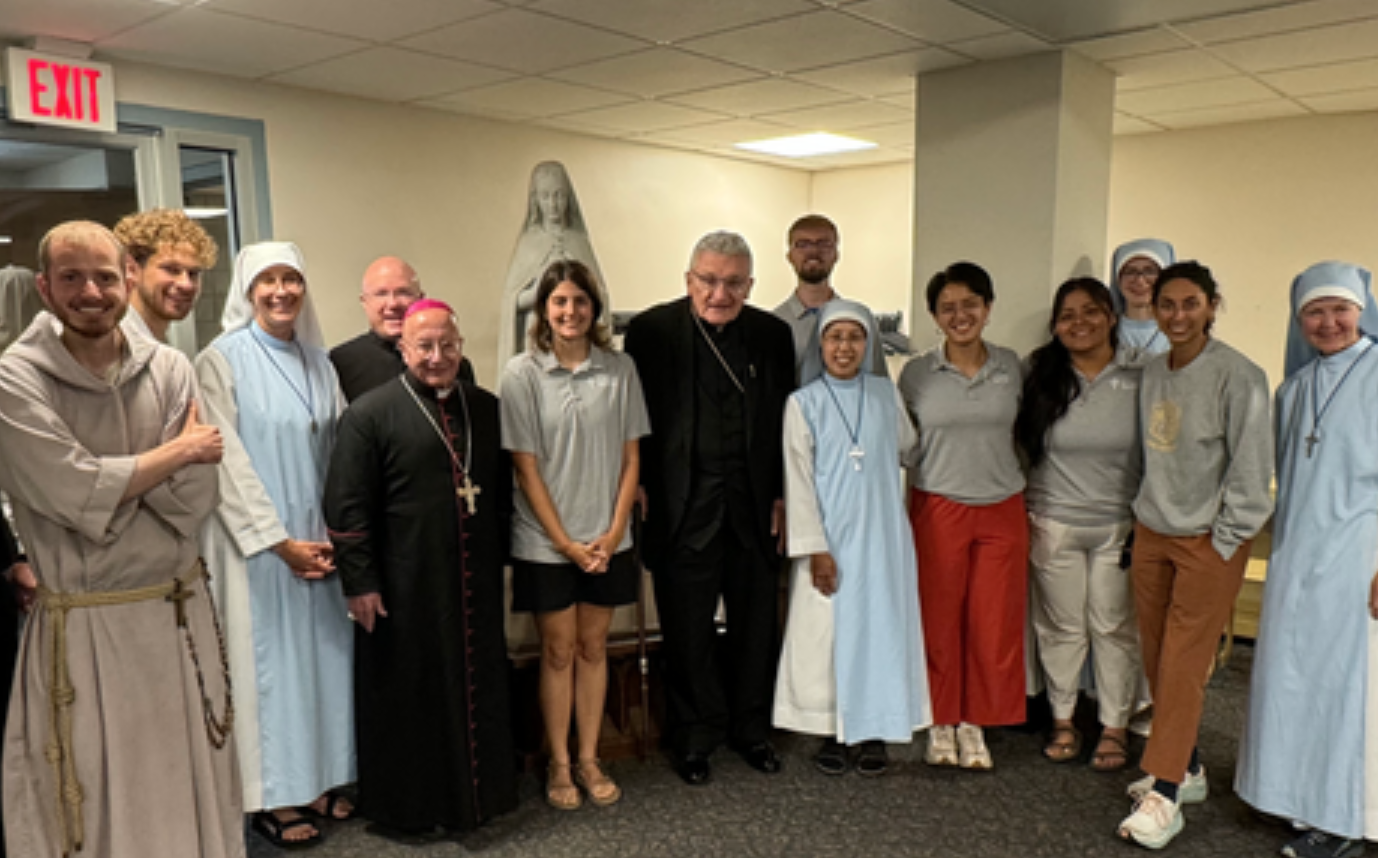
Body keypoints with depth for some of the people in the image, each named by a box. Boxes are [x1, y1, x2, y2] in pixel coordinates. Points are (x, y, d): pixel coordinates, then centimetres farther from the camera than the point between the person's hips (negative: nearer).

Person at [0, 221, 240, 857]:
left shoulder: (169, 370, 0)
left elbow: (195, 499, -5)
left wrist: (106, 476, -15)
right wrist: (179, 448, -9)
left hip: (180, 614, 3)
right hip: (83, 629, -3)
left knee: (190, 796, 16)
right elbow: (76, 495, -18)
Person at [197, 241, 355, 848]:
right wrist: (280, 541, -14)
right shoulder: (222, 359, -7)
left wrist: (333, 536, -3)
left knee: (322, 653, 9)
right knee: (269, 658, 3)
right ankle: (272, 798, 16)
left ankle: (316, 780, 24)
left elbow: (335, 451, 7)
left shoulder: (318, 360, 8)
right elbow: (228, 461, -12)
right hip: (256, 540, -5)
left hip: (318, 539, 5)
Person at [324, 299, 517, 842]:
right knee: (405, 696, 8)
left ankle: (470, 795, 34)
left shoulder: (486, 409, 8)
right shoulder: (370, 413, -7)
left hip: (474, 588, 5)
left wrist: (499, 554, 14)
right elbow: (346, 506, -9)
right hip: (403, 589, -4)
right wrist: (359, 582, -12)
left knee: (476, 689, 15)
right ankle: (401, 810, 26)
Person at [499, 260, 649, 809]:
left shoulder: (620, 370, 0)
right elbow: (526, 467, -8)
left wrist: (614, 532, -6)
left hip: (606, 541, 2)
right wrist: (564, 541, -10)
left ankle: (589, 760, 27)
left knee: (593, 647, 13)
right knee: (558, 651, 9)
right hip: (545, 542, -2)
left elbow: (630, 458, 2)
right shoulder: (522, 374, -7)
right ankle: (559, 766, 24)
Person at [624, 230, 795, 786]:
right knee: (688, 630, 9)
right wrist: (642, 492, -8)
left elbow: (786, 421, 8)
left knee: (755, 624, 14)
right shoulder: (651, 331, -3)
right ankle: (696, 735, 28)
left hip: (754, 505, 3)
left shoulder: (772, 334, 5)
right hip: (684, 506, -2)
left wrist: (782, 496, 4)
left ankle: (751, 728, 34)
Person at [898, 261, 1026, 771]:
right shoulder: (917, 374, -1)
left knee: (994, 624, 6)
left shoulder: (1010, 366, 4)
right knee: (939, 620, 4)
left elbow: (1016, 430, 15)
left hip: (1002, 510, 2)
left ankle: (974, 723, 24)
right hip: (938, 511, -2)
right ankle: (941, 723, 23)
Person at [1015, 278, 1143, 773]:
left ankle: (1115, 727, 25)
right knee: (1061, 627, 11)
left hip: (1119, 524, -1)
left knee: (1115, 628, 9)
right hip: (1053, 523, 1)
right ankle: (1062, 721, 27)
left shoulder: (1141, 378, -4)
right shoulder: (1040, 376, -1)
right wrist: (1027, 509, 4)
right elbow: (1022, 446, 7)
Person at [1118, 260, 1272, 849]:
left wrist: (1226, 537, -11)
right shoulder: (1152, 373, 8)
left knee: (1184, 663, -3)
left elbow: (1250, 463, -12)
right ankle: (1186, 767, 28)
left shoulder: (1236, 375, -12)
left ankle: (1164, 791, 5)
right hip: (1152, 533, 6)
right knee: (1155, 658, 11)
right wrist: (1145, 515, 11)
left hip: (1208, 540, -6)